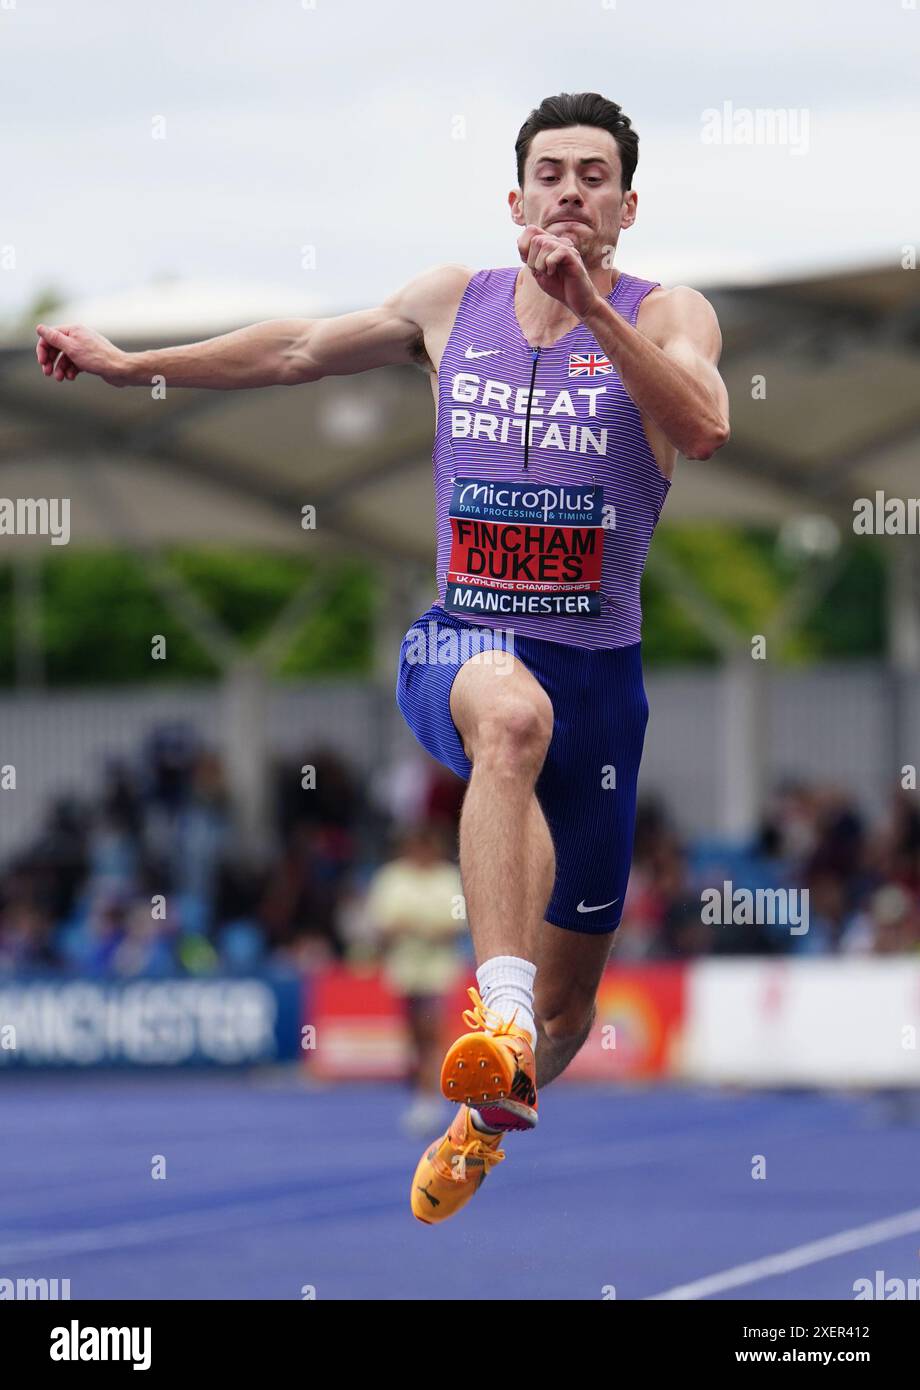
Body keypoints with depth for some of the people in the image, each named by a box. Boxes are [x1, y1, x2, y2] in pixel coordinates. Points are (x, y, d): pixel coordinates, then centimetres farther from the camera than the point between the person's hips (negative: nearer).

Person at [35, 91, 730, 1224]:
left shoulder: (665, 316, -3)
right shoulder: (453, 303, 7)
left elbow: (705, 428, -24)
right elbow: (299, 351, 20)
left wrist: (591, 307, -33)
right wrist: (131, 365, 20)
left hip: (598, 668, 0)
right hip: (457, 646, 0)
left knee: (570, 987, 10)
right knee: (513, 716, -41)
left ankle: (485, 1119, 43)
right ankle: (502, 1017, -55)